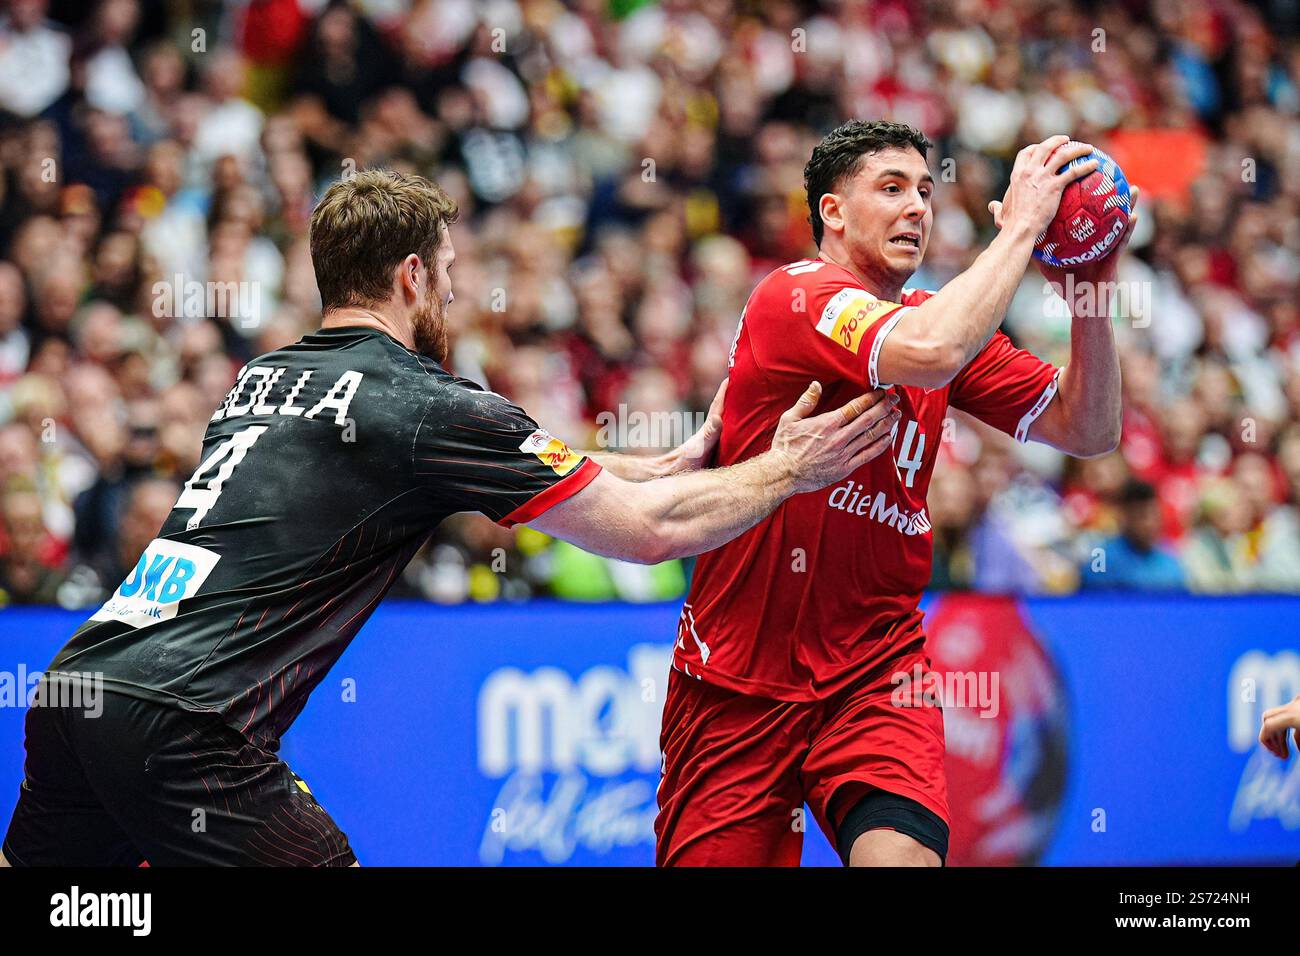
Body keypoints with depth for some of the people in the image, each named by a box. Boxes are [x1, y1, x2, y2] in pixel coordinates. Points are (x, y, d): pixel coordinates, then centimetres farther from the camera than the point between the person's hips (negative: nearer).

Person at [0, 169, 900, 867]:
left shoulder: (267, 377, 22)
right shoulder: (427, 404, -2)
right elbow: (651, 530, 0)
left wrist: (667, 463, 36)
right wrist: (788, 468, 14)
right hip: (178, 725, -8)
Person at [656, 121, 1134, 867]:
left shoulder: (939, 315, 9)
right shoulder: (794, 296, -12)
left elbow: (1088, 430, 6)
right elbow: (929, 353, -31)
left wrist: (1091, 295, -8)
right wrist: (1021, 223, -21)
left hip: (876, 669, 4)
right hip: (737, 681, -4)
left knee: (903, 851, -23)